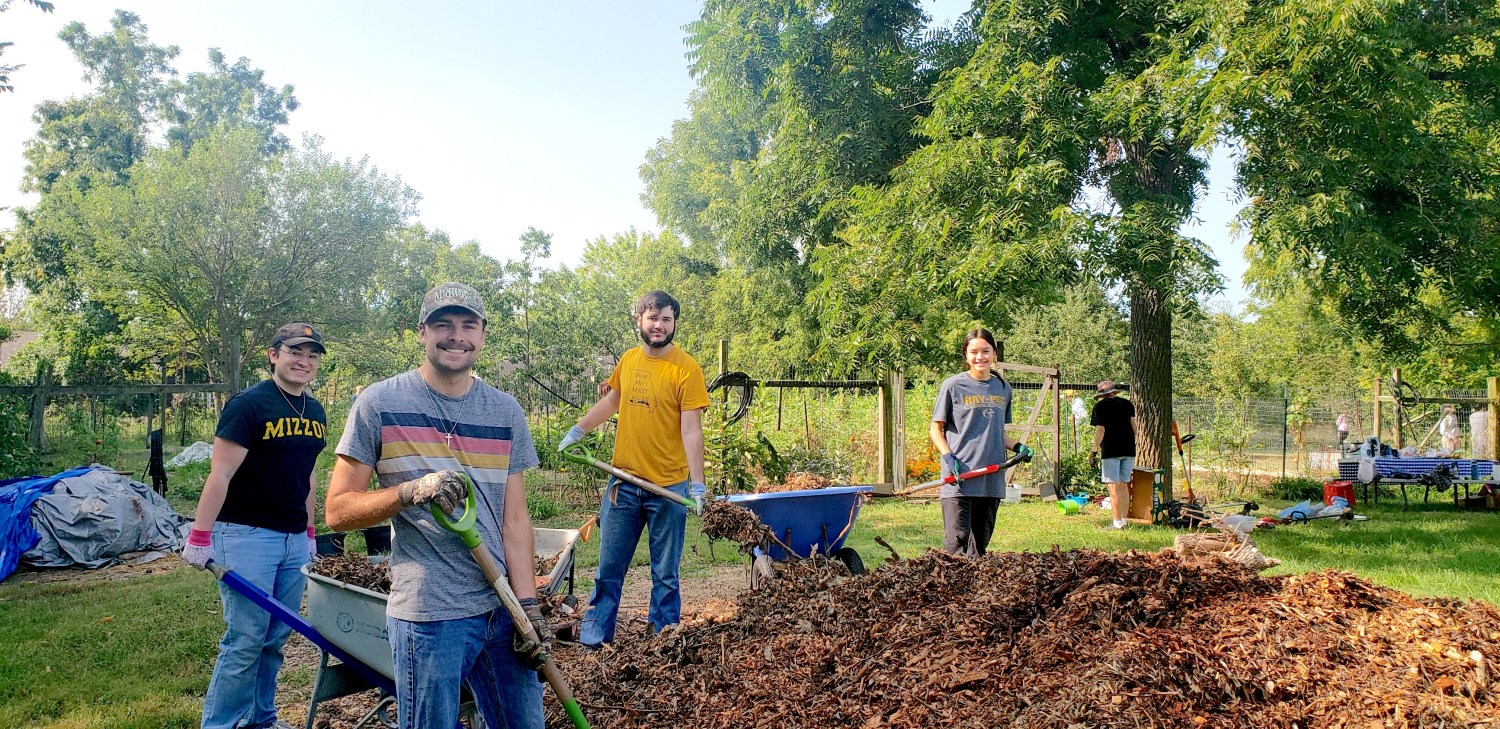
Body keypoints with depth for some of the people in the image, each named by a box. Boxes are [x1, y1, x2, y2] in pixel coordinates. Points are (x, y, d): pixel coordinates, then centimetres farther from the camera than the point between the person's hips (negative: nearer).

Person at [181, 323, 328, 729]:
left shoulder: (315, 412, 12)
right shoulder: (249, 404, -11)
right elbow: (220, 473, -14)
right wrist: (199, 537, -15)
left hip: (294, 539, 7)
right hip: (247, 535, -7)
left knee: (275, 639, 13)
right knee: (245, 641, -4)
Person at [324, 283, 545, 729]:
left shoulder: (506, 412, 9)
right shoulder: (380, 404, -3)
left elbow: (514, 519, 8)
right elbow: (337, 510, -3)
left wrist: (528, 605, 1)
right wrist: (411, 492, -20)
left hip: (503, 608, 4)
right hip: (429, 615, -4)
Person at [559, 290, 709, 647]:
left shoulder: (686, 368, -11)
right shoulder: (628, 360, 5)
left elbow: (691, 430, -15)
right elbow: (610, 401, 22)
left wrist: (698, 485, -20)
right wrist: (576, 431, 24)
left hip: (668, 487, -4)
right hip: (623, 483, 4)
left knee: (665, 573, 10)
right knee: (608, 568, 14)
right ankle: (593, 637, 27)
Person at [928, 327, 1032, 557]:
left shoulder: (1003, 388, 13)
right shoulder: (953, 386, -2)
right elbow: (935, 428, 0)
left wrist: (1018, 447, 5)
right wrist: (948, 457, -15)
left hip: (992, 480, 5)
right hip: (959, 479, -5)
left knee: (980, 545, 12)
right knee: (957, 542, -12)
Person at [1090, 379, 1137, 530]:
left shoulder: (1100, 406, -2)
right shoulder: (1127, 404, 11)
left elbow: (1100, 430, -8)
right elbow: (1134, 425, 9)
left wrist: (1095, 450, -5)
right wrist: (1132, 443, 19)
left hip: (1110, 451, -5)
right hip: (1128, 450, 5)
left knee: (1114, 487, -4)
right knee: (1124, 486, 12)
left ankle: (1117, 523, -6)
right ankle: (1124, 521, 15)